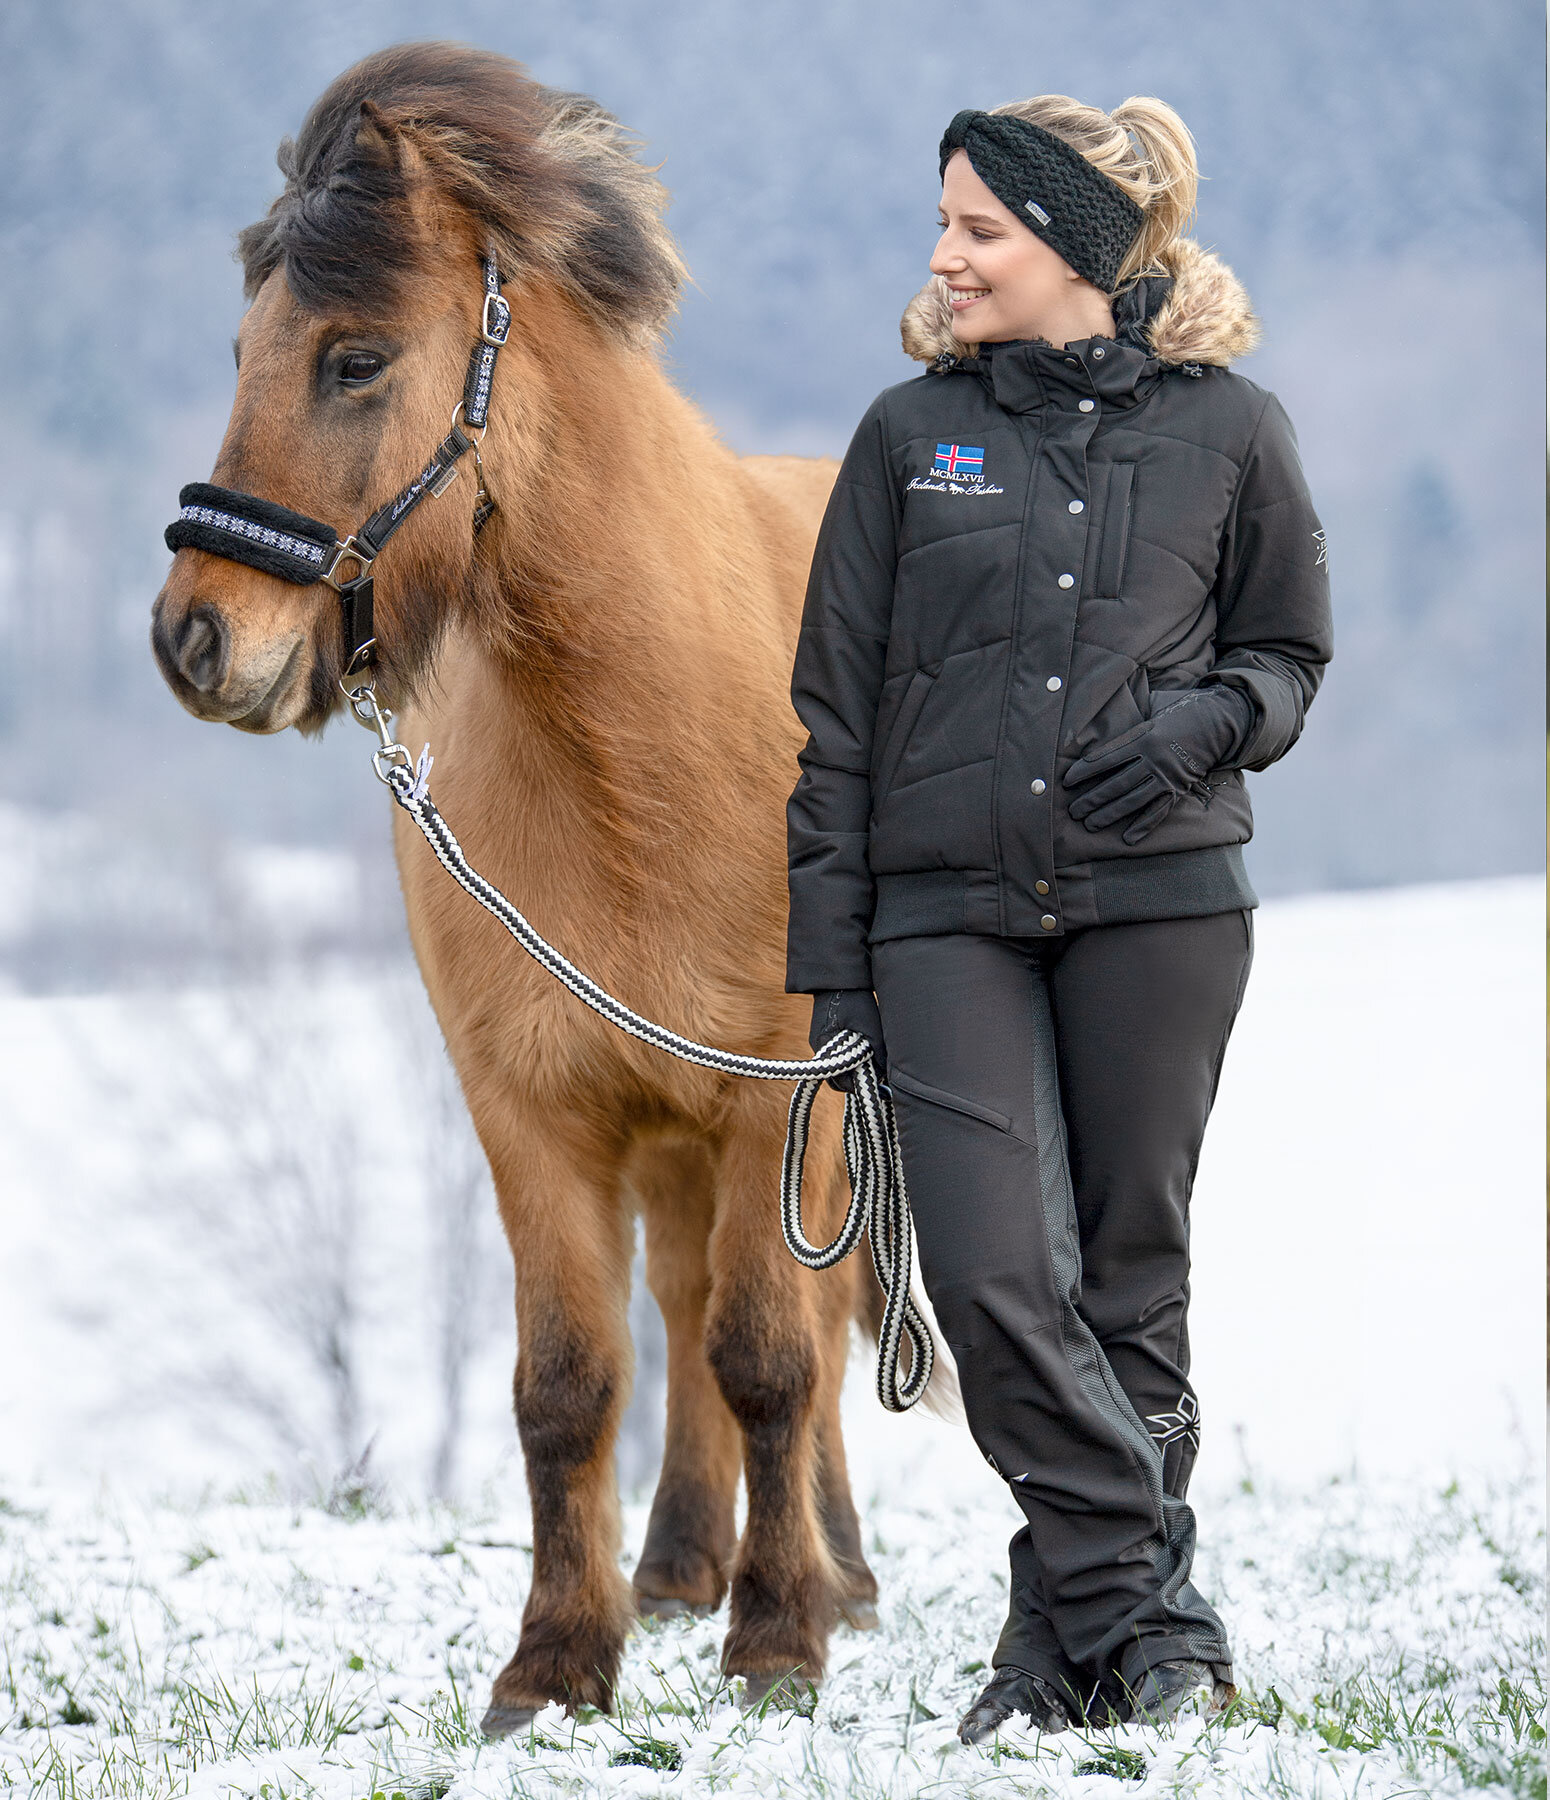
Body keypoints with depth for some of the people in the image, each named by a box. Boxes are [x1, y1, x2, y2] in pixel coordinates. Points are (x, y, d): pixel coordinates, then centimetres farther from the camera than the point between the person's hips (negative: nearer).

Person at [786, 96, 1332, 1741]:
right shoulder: (912, 434, 6)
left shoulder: (1226, 432, 3)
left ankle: (1082, 1627, 14)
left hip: (1159, 900, -1)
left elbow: (1290, 651, 14)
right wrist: (832, 957, 4)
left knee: (1128, 1268, 3)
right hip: (949, 910, 1)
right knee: (989, 1272, -11)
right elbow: (837, 711, 8)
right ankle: (1149, 1610, -2)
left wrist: (1201, 722, -9)